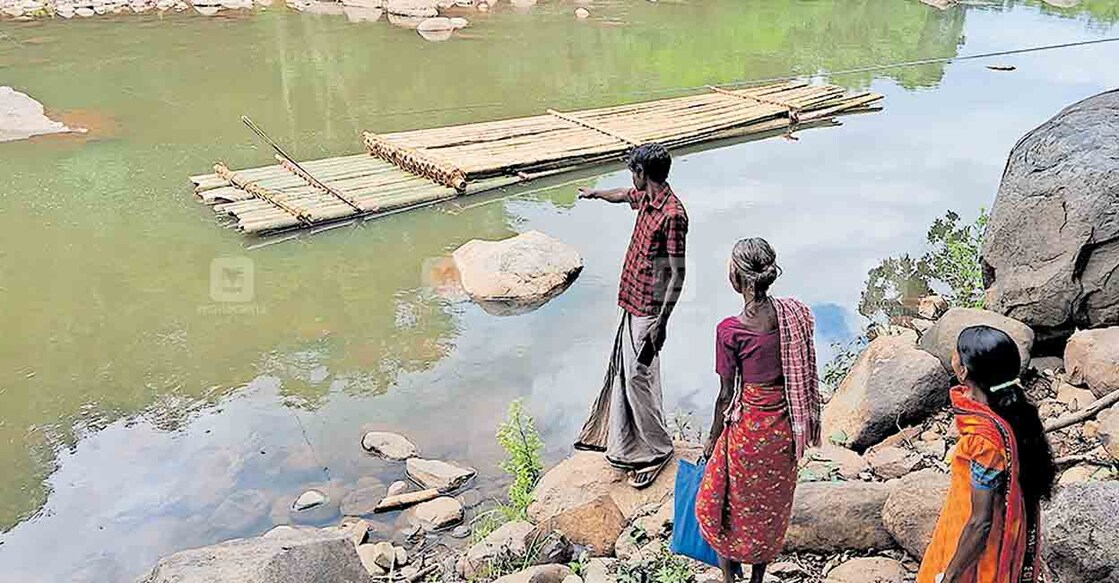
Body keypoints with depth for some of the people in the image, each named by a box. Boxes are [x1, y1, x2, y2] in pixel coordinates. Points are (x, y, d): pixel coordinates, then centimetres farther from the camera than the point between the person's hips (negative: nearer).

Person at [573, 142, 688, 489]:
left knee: (638, 377, -3)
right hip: (634, 303, 10)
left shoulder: (672, 214, -23)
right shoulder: (646, 198, 5)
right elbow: (625, 195, 31)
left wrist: (662, 323, -24)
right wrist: (594, 194, 49)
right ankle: (625, 444, 34)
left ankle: (658, 450, 13)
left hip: (649, 309, -10)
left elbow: (677, 273, -23)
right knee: (624, 372, 18)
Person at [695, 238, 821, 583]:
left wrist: (713, 437, 2)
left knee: (723, 504, 18)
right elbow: (804, 375, 1)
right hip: (784, 427, 5)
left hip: (747, 427, -5)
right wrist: (805, 422, 16)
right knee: (772, 505, 23)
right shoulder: (795, 315, -10)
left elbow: (727, 395, -14)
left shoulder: (730, 331, -24)